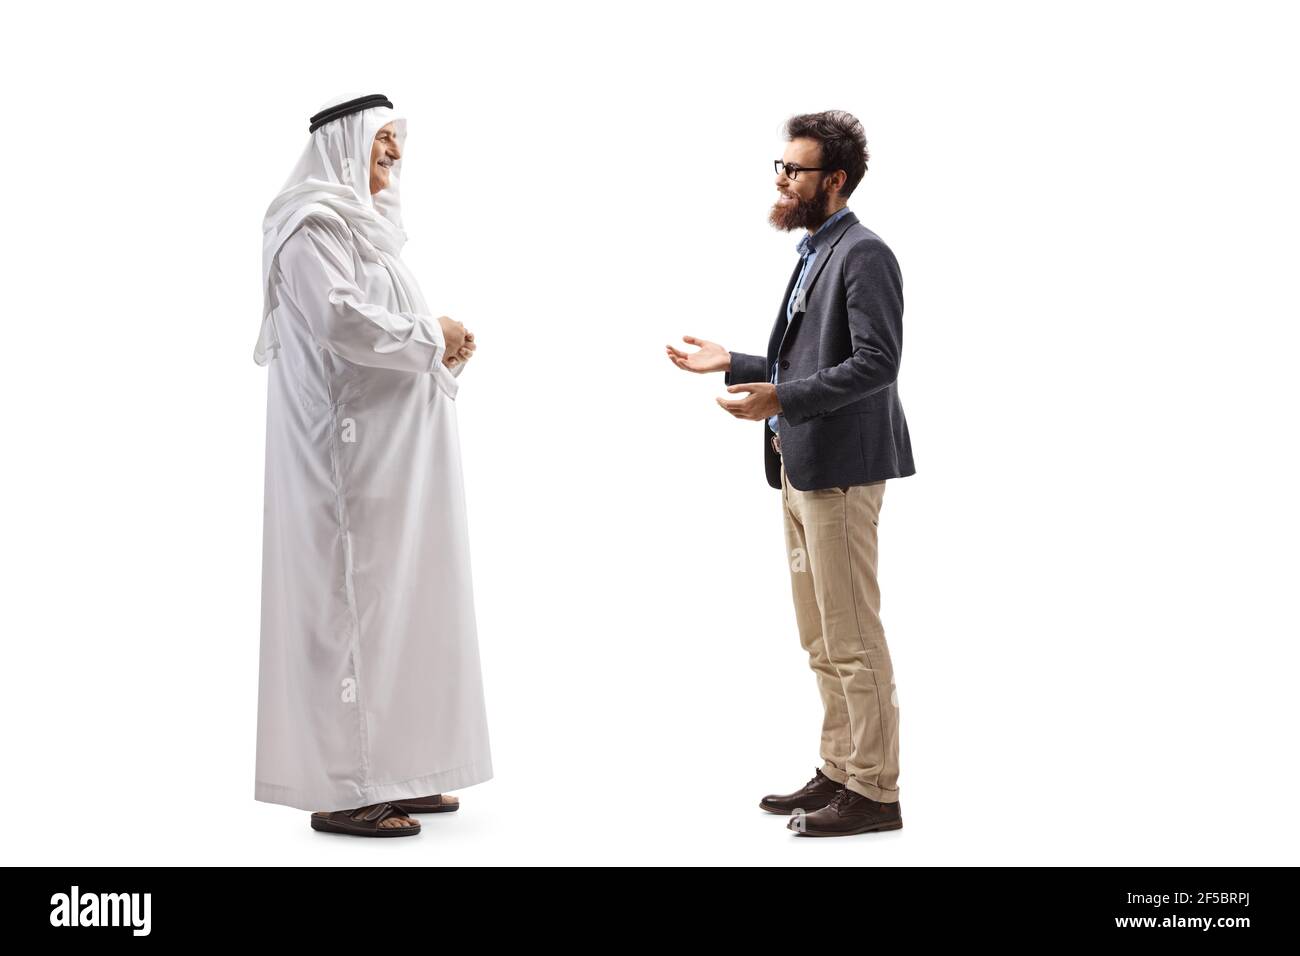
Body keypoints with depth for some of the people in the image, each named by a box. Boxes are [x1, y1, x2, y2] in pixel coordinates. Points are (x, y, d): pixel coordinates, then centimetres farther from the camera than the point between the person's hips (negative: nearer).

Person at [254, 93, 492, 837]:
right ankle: (342, 790, -4)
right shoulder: (314, 224, -9)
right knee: (353, 596, -9)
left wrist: (445, 349, 6)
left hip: (395, 448, 10)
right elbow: (340, 318, -23)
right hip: (352, 447, -10)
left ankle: (392, 771, 16)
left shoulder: (369, 225, 21)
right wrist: (428, 335, -12)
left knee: (400, 594, 9)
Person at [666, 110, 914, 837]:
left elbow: (876, 363, -21)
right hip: (800, 468, 10)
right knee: (822, 641, 15)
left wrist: (781, 398, -26)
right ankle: (839, 772, 25)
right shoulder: (815, 253, 18)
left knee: (853, 640, -4)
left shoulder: (863, 255, -12)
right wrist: (732, 363, 14)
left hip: (840, 470, -10)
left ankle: (875, 792, 5)